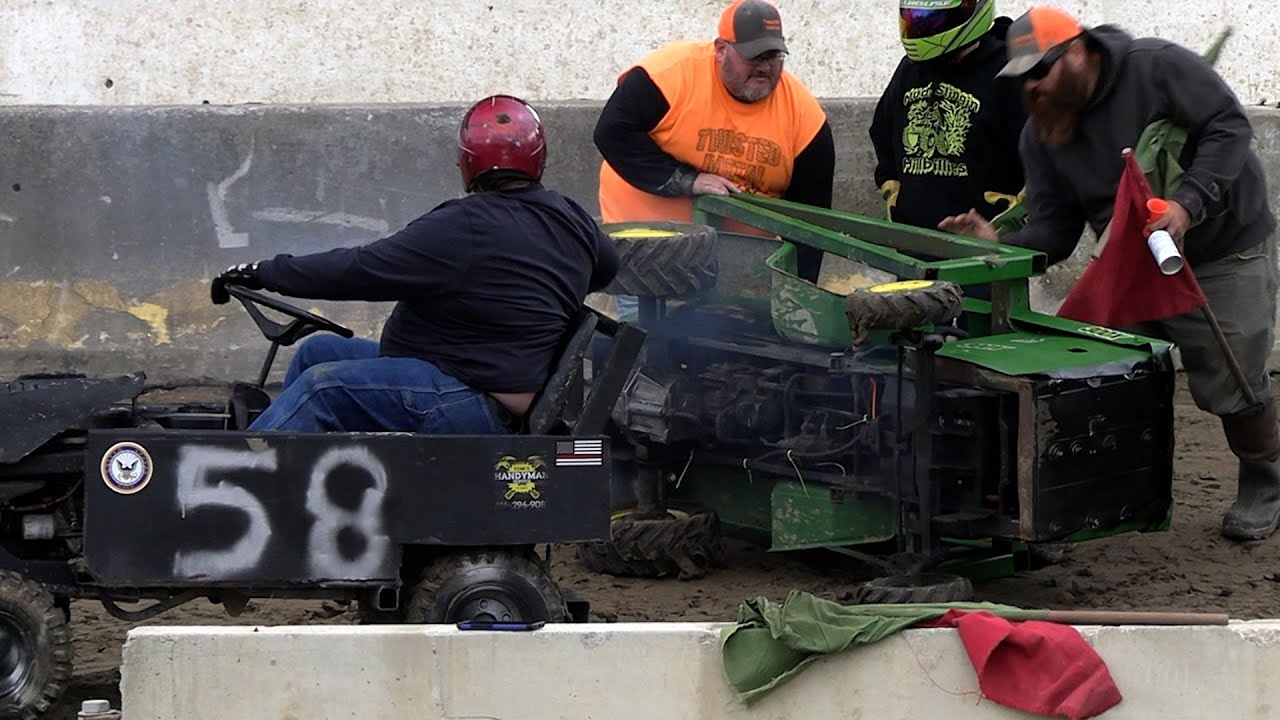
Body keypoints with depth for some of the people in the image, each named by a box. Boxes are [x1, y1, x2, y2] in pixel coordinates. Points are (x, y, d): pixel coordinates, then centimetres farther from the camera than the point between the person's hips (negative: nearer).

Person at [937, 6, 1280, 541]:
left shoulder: (1155, 67, -19)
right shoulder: (1041, 136, -2)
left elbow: (1229, 127, -21)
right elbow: (1053, 231, -4)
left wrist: (1188, 203, -33)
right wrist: (1001, 247, -25)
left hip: (1223, 252, -5)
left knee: (1230, 385, -1)